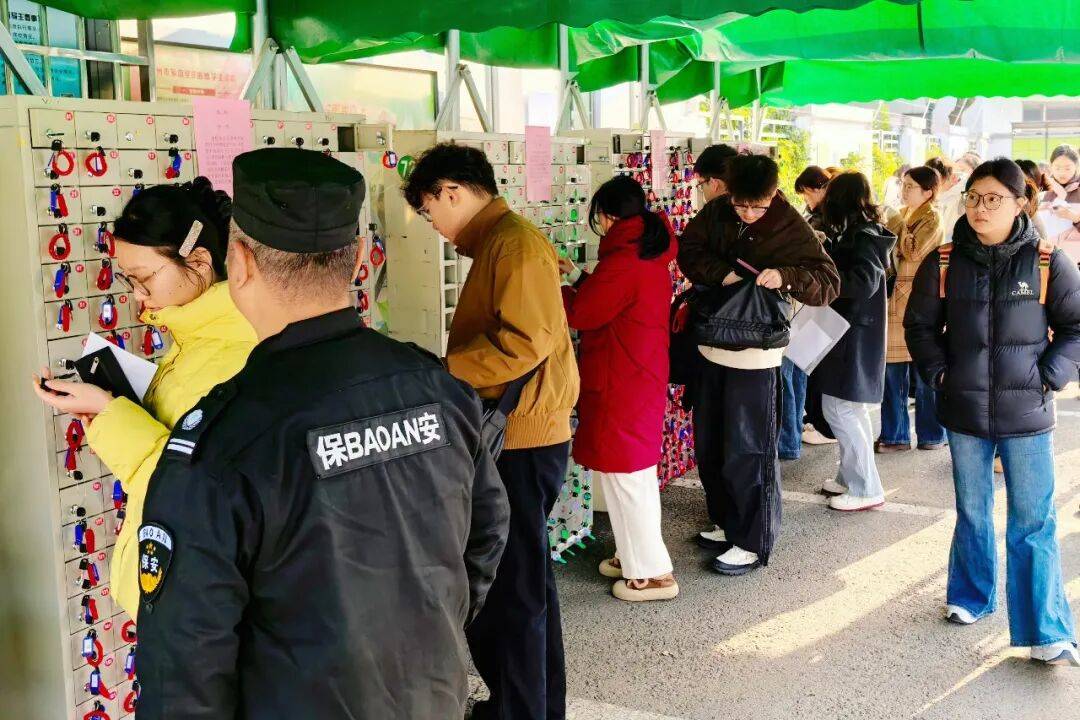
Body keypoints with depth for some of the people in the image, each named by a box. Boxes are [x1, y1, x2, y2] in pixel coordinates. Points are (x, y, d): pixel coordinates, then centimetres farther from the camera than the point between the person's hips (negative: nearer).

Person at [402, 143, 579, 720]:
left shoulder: (515, 242, -15)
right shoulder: (494, 243, 15)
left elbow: (527, 341, -25)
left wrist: (443, 371, -19)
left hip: (521, 440, -10)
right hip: (512, 435, 10)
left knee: (513, 589, 0)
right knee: (525, 580, 20)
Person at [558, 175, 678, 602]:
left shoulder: (622, 262, -23)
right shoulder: (652, 255, 7)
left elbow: (580, 314, -14)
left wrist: (561, 282, 3)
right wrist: (578, 277, 15)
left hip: (619, 386, -10)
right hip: (645, 377, 10)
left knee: (622, 474, 1)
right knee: (637, 471, 19)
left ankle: (652, 573, 8)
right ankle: (637, 556, 32)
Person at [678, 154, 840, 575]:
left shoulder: (792, 228, -13)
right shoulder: (717, 213, -1)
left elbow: (829, 284, -14)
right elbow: (689, 251, -1)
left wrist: (786, 276, -33)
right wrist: (722, 273, -19)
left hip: (755, 355, -6)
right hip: (712, 345, 6)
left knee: (747, 451, -2)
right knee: (709, 444, 16)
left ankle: (753, 543, 10)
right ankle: (726, 522, 33)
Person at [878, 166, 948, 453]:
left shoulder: (932, 219, -8)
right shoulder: (905, 217, 15)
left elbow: (913, 252, -19)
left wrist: (901, 227, -7)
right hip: (896, 301, 7)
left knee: (923, 373, 2)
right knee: (893, 370, 8)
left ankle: (931, 434, 15)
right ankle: (895, 435, 15)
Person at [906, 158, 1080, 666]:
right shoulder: (944, 263, -2)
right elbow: (920, 325, 9)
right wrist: (939, 373, -2)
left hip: (1027, 415, -2)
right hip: (964, 412, 2)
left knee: (1034, 524, 0)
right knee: (972, 514, 17)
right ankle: (972, 596, 35)